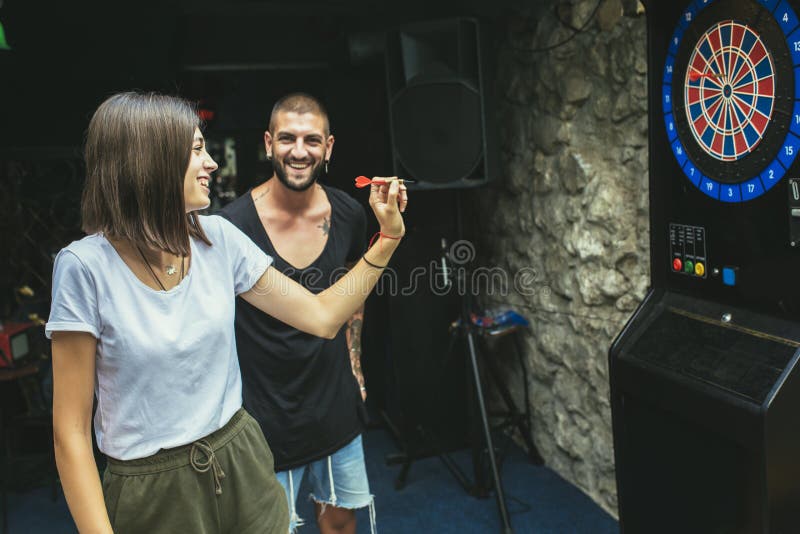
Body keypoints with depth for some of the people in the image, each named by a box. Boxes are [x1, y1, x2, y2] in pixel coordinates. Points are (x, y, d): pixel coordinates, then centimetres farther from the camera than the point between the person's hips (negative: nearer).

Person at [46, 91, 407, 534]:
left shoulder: (217, 238, -4)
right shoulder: (86, 265, -17)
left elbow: (322, 316, -1)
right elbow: (71, 430, -13)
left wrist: (389, 235, -4)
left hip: (242, 468, 4)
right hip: (152, 496, -4)